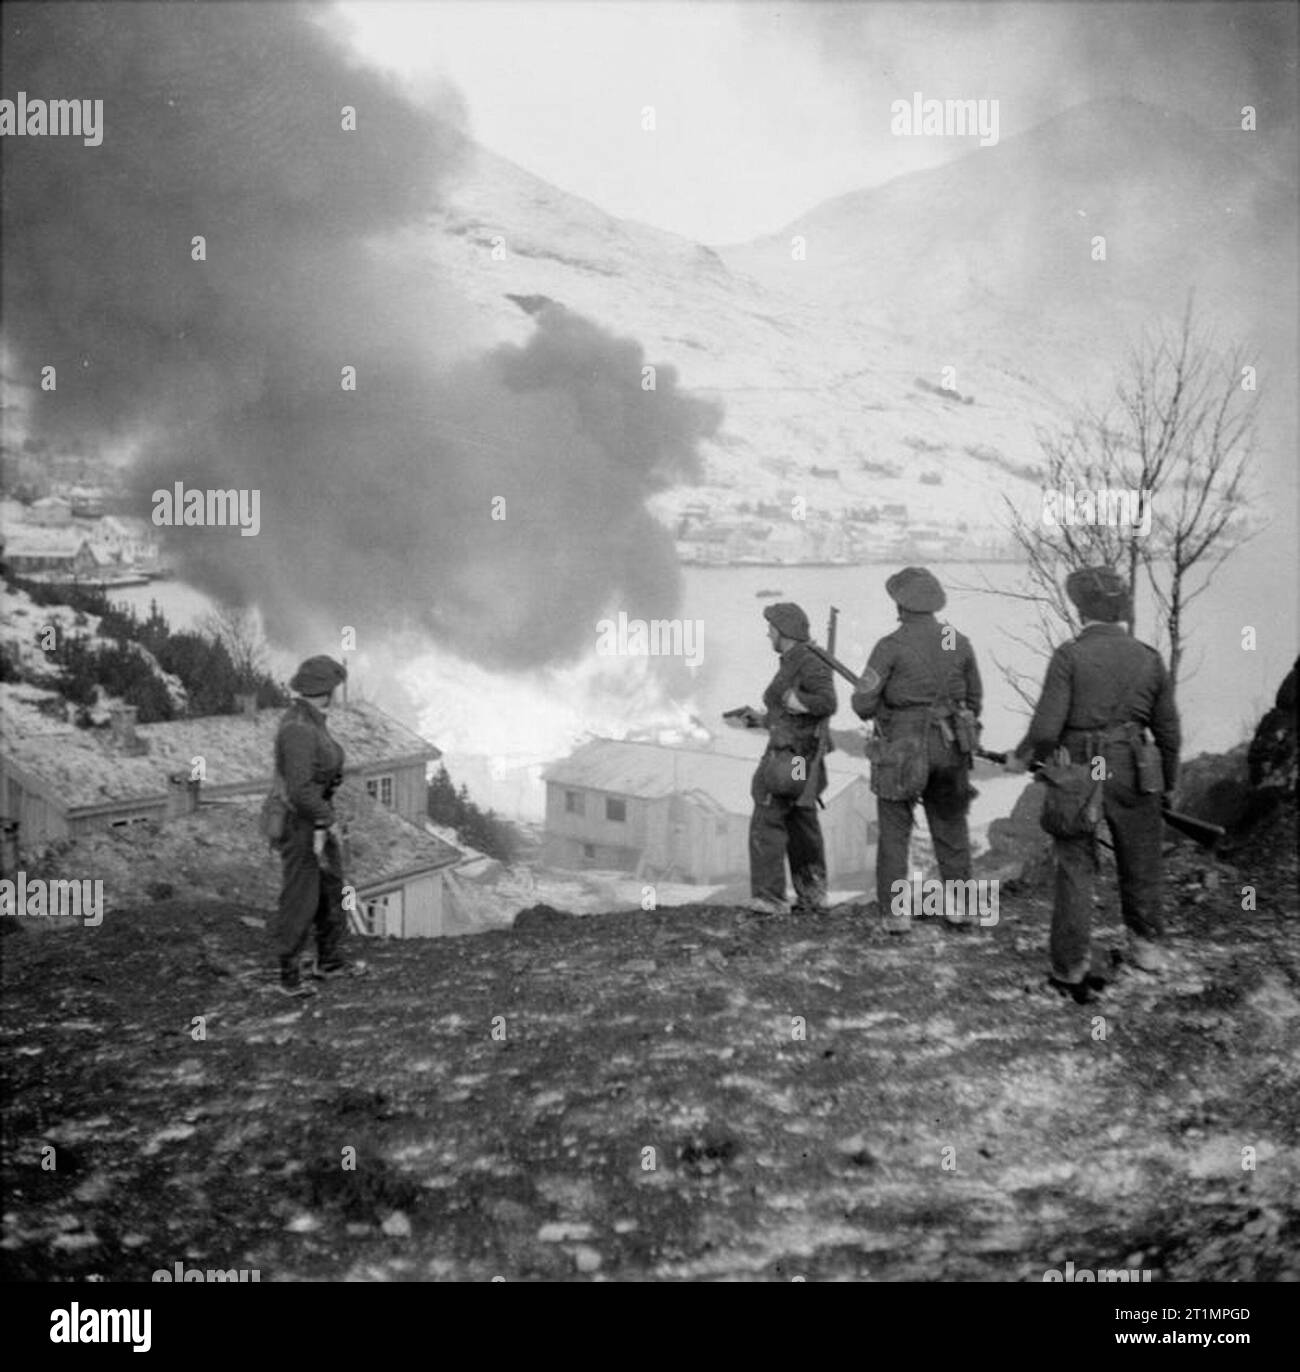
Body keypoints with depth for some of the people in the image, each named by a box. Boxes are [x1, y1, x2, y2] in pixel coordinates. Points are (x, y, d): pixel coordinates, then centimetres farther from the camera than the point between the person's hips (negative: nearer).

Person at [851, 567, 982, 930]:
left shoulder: (891, 646, -12)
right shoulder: (959, 643, 1)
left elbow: (863, 704, -13)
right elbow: (974, 699, 10)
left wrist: (875, 708, 10)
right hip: (950, 748, 4)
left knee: (895, 832, 7)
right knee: (951, 827, 16)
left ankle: (896, 912, 7)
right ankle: (959, 905, 20)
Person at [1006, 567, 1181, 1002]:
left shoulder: (1070, 655, -12)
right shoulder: (1148, 658, 0)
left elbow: (1046, 729, -16)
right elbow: (1168, 730, 8)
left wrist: (1022, 758, 3)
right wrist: (1169, 782, 21)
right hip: (1131, 771, 2)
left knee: (1076, 868, 8)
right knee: (1140, 861, 20)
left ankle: (1071, 968, 11)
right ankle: (1145, 943, 39)